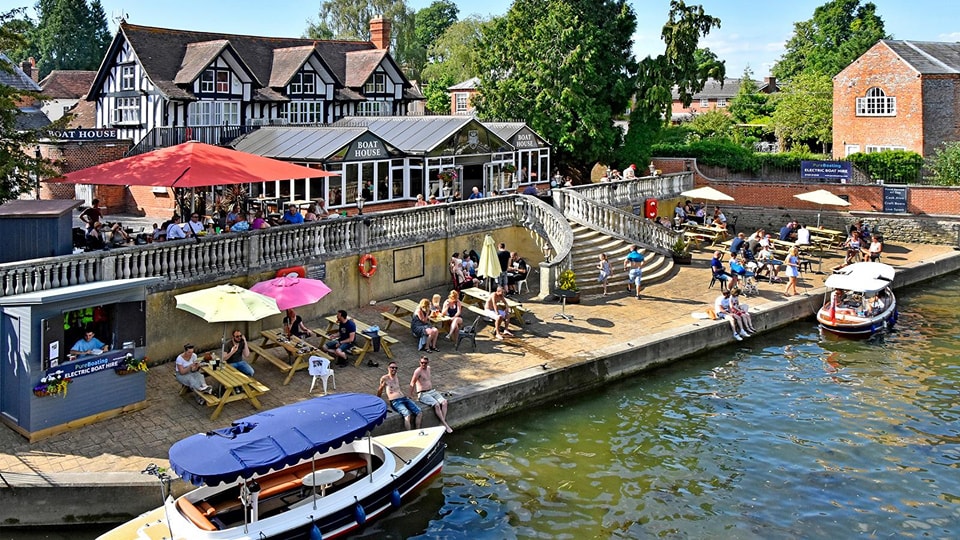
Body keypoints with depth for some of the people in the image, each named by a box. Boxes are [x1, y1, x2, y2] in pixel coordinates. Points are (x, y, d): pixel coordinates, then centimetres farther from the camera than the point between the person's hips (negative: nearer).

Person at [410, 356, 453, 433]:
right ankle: (446, 425, -25)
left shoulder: (428, 368, 12)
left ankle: (443, 422, -23)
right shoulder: (418, 371, -11)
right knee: (436, 405, -28)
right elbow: (412, 384, -11)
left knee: (444, 402, -18)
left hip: (432, 391, 7)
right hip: (423, 394, -7)